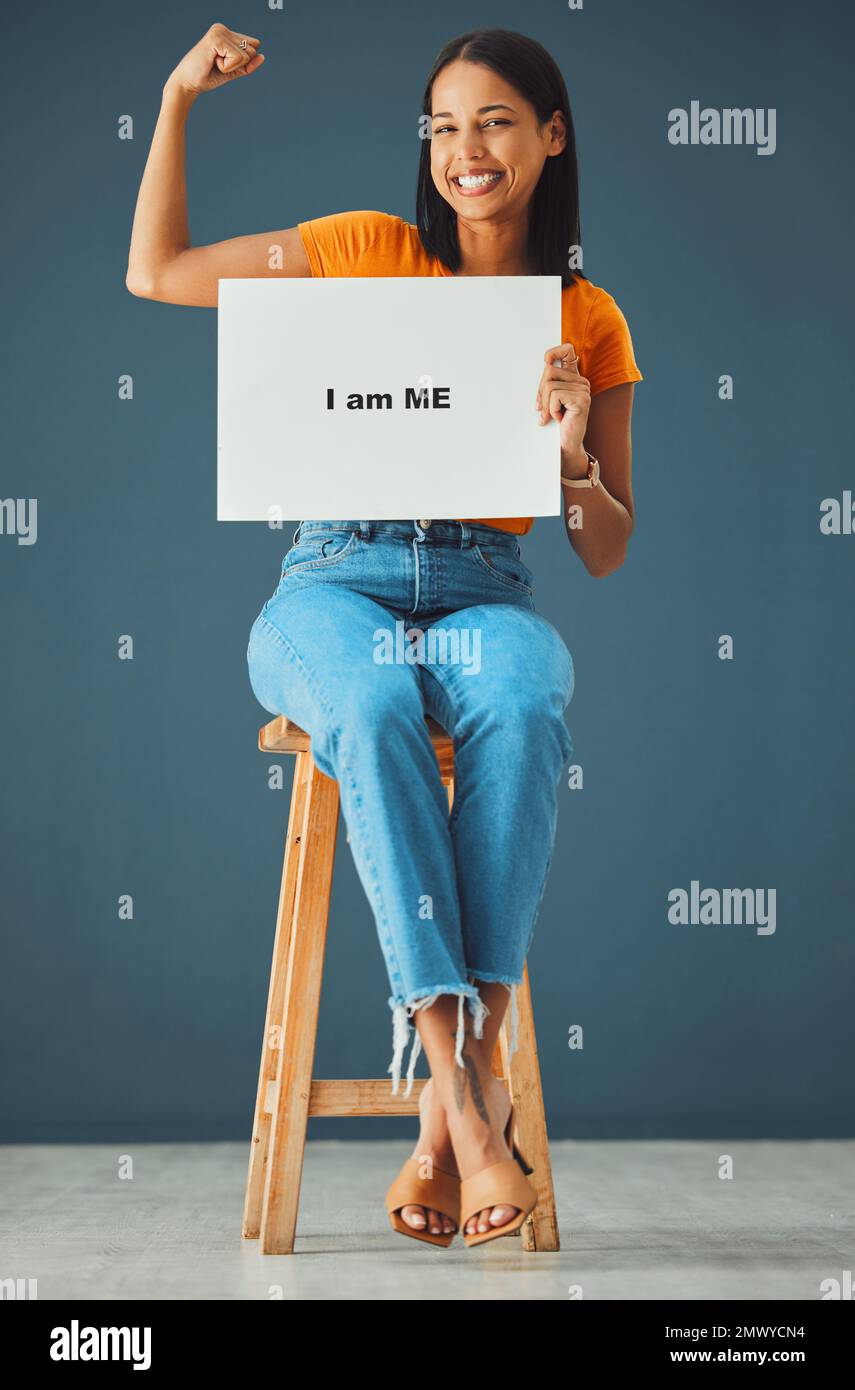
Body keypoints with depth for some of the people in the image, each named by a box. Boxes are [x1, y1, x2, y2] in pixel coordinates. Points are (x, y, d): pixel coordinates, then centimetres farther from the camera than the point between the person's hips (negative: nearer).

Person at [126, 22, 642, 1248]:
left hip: (485, 594, 1)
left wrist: (572, 451, -8)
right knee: (375, 709, -38)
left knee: (523, 706, -37)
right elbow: (155, 273, 18)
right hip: (338, 583, 0)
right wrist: (179, 100, 12)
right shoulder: (368, 254, 11)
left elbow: (607, 554, 11)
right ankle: (468, 1097, -38)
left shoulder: (589, 320, 12)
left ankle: (460, 1085, -35)